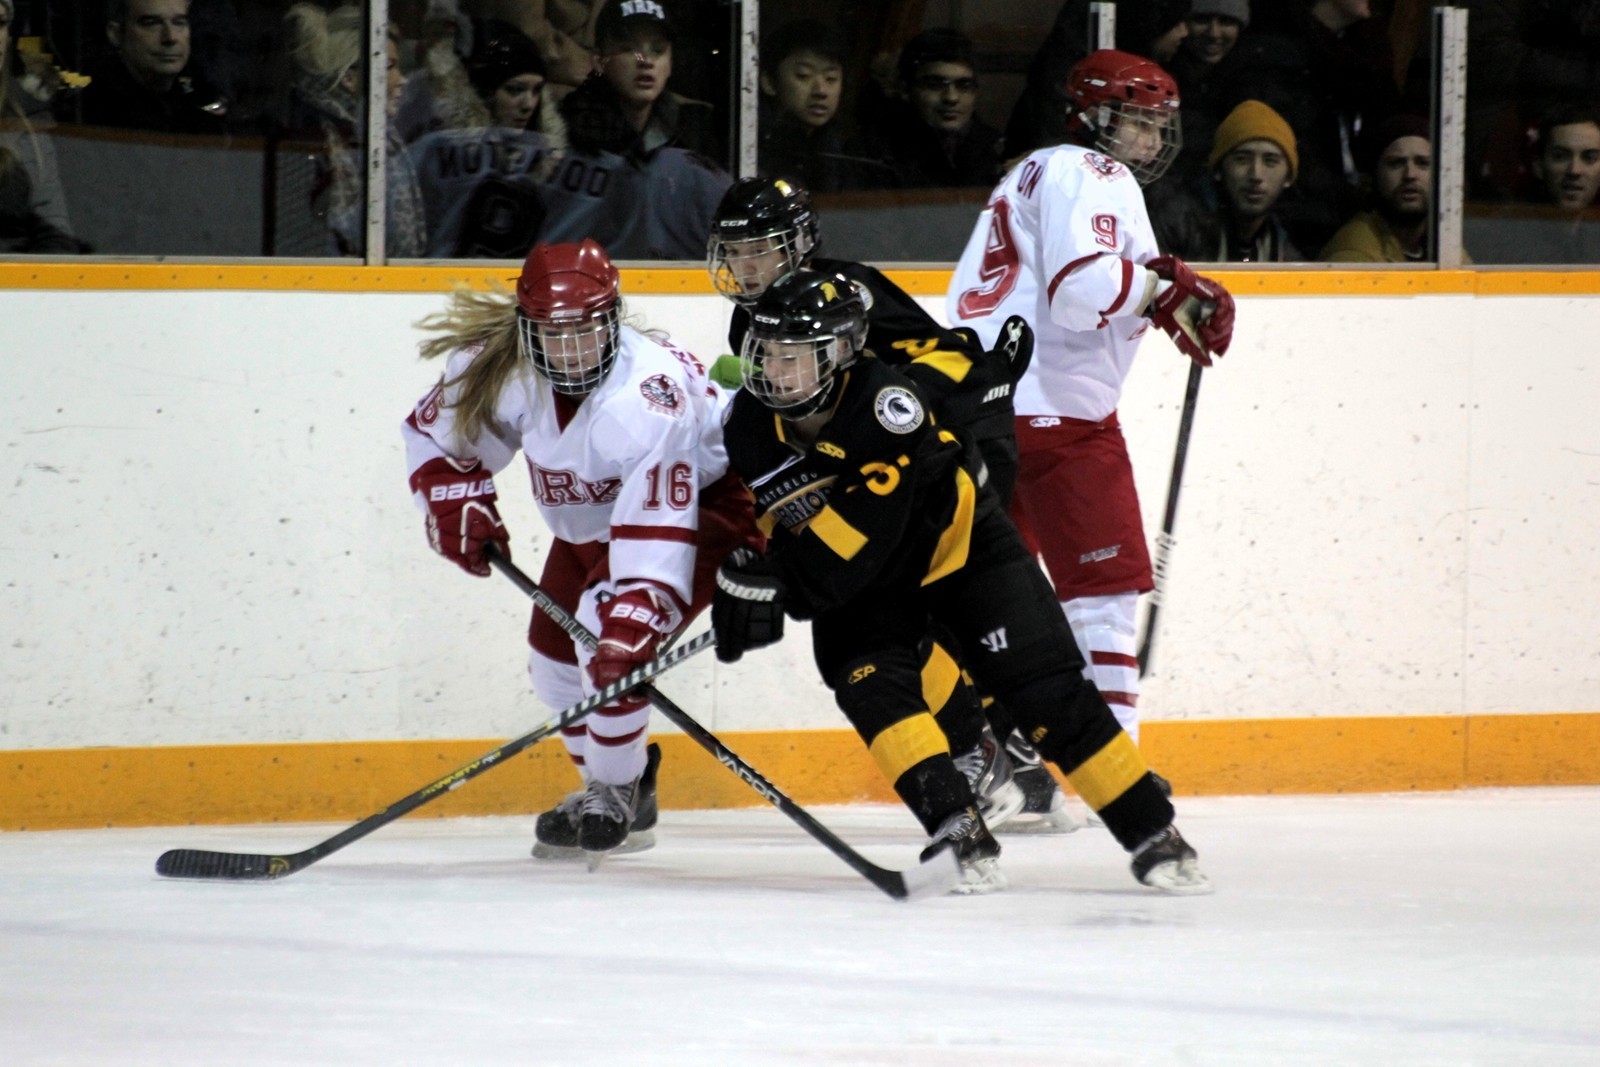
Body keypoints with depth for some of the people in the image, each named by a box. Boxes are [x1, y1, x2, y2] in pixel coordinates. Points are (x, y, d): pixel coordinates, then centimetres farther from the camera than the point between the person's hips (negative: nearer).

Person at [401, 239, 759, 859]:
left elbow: (658, 526, -44)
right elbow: (435, 435, -1)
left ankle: (616, 792, -8)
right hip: (587, 524, 8)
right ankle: (620, 796, 31)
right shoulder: (496, 367, -21)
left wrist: (636, 618, -52)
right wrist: (457, 504, -17)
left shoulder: (653, 392, -39)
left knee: (614, 632, -27)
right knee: (556, 661, 8)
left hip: (699, 504, -8)